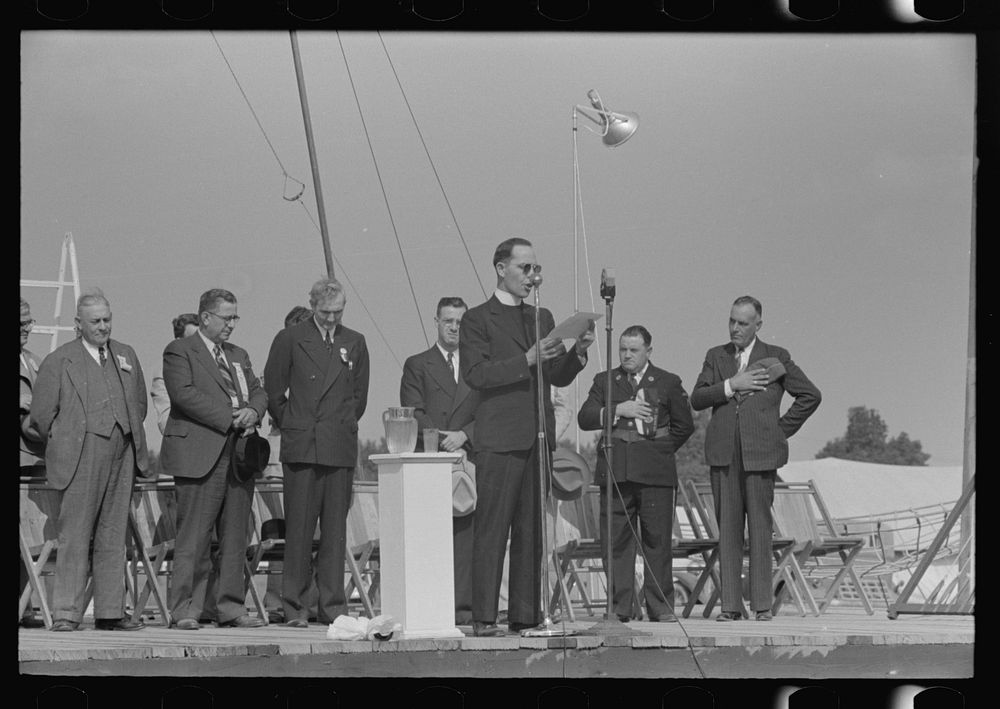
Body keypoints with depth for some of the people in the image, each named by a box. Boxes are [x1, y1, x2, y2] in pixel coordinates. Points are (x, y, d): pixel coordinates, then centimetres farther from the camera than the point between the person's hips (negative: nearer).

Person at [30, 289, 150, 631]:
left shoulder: (126, 355, 16)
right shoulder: (59, 361, 1)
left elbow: (139, 403, 25)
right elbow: (42, 413, 2)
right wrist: (64, 446, 4)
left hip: (122, 454, 5)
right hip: (83, 456, -5)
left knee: (113, 536, 7)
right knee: (75, 535, -8)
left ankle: (110, 612, 11)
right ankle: (66, 613, -8)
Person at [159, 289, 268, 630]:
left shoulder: (238, 355, 24)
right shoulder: (179, 352, 0)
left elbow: (258, 392, 20)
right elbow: (184, 393, -12)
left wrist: (252, 411, -4)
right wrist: (228, 418, -16)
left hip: (238, 455, 7)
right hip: (200, 456, -7)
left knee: (235, 537, 6)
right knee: (194, 537, -6)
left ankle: (230, 608, 11)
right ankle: (185, 609, -3)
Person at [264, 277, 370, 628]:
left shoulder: (355, 343, 13)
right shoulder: (290, 339, 4)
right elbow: (273, 391, 7)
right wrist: (291, 426, 8)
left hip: (341, 448, 3)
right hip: (301, 447, -3)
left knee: (335, 529, 2)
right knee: (299, 528, -4)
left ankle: (333, 606, 5)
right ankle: (295, 608, -2)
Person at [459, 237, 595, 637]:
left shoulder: (542, 318, 19)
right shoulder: (478, 319, 0)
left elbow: (558, 378, 17)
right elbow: (475, 374, -12)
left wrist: (578, 352, -2)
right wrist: (527, 359, -19)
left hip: (537, 438, 6)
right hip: (499, 439, -6)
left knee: (532, 531, 6)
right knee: (492, 530, -7)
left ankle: (526, 615, 9)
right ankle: (484, 618, -7)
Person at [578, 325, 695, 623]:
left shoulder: (668, 383, 9)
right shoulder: (604, 381, 13)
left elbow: (684, 426, 16)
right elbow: (584, 418, 1)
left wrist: (662, 451, 10)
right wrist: (617, 410, -10)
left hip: (655, 472, -1)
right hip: (615, 472, 1)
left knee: (658, 539, -1)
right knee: (615, 540, -1)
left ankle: (661, 608, 5)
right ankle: (619, 607, 4)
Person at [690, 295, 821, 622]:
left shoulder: (775, 357, 7)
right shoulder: (716, 356, 14)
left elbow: (810, 396, 9)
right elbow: (697, 399, 4)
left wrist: (782, 429, 3)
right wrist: (731, 385, -9)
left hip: (760, 452, -2)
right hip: (723, 454, 2)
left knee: (760, 527, -3)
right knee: (727, 527, 0)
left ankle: (762, 604, 0)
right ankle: (730, 604, 1)